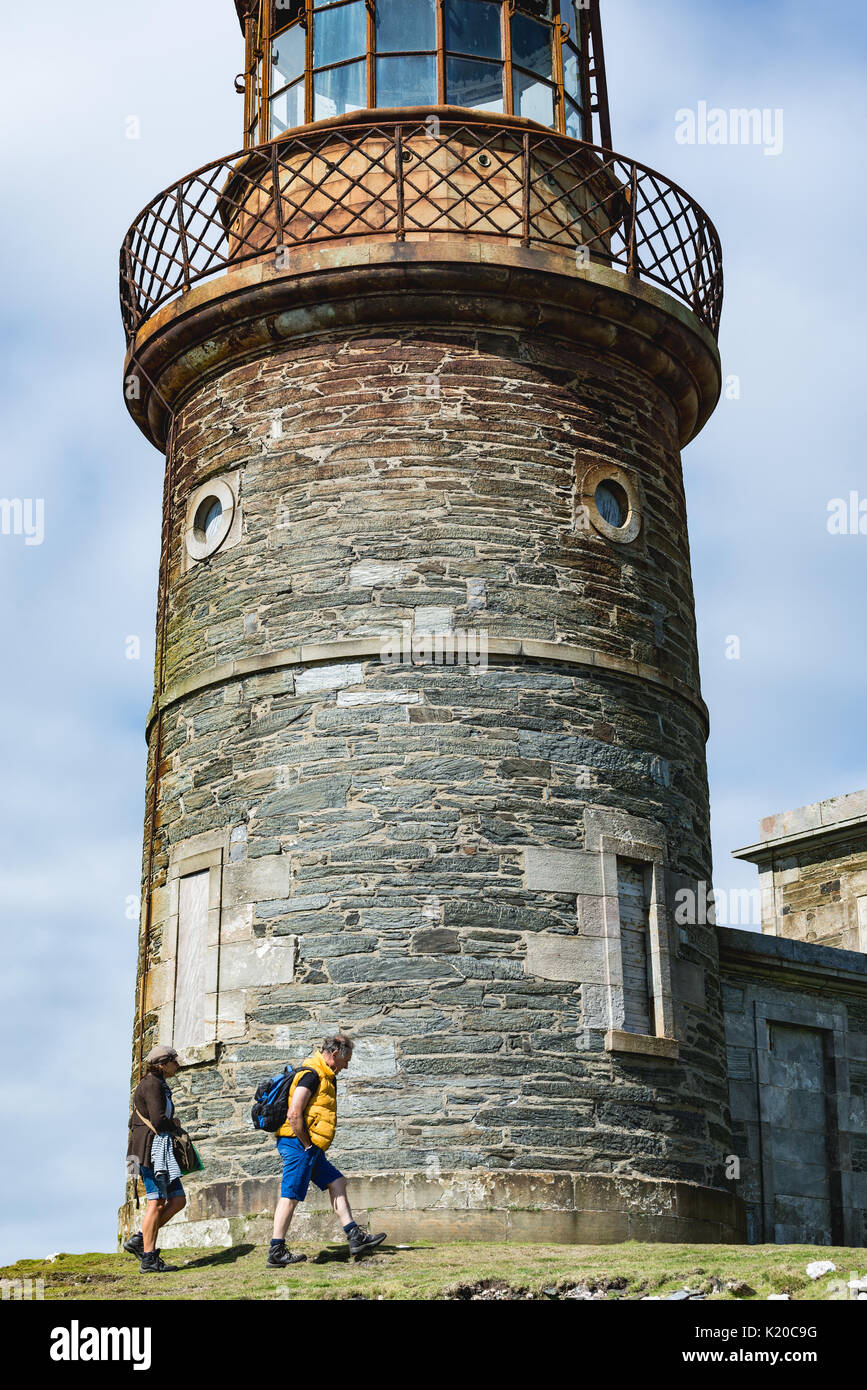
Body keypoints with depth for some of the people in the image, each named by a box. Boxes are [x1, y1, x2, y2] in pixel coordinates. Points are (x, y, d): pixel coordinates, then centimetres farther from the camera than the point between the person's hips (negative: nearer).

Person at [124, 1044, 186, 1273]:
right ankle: (149, 1259, -6)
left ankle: (139, 1240, 6)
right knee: (156, 1203, -9)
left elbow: (134, 1122, 24)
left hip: (160, 1151, 10)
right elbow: (158, 1120, -22)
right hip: (153, 1147, -10)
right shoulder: (152, 1084, -10)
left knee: (178, 1201, 6)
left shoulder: (157, 1085, 21)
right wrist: (174, 1124, -1)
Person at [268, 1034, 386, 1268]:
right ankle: (276, 1253, -2)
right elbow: (294, 1115, -24)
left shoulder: (324, 1075, 17)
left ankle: (356, 1239, 11)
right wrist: (306, 1145, -16)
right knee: (290, 1196, -7)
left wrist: (310, 1147, 17)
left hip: (310, 1148, 11)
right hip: (298, 1144, -11)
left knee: (336, 1183, 10)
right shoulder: (311, 1074, -16)